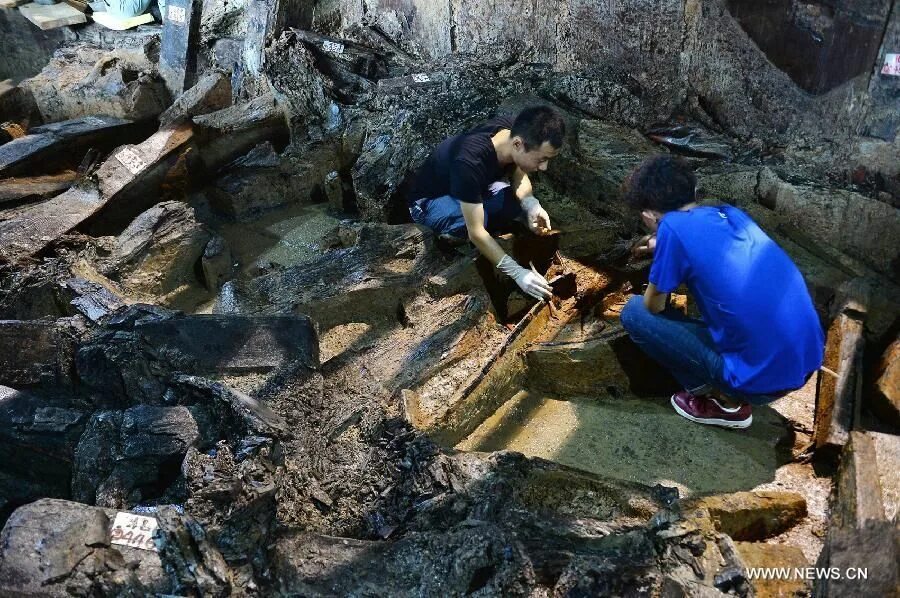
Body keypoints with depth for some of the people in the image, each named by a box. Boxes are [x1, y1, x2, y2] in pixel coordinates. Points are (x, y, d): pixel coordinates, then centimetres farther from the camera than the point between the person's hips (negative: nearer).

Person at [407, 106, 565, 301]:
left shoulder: (514, 131, -21)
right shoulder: (470, 162, -41)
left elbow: (520, 177, -3)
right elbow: (476, 232, -37)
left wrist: (531, 206, -24)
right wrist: (517, 273, -38)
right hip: (428, 202, -7)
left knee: (521, 203, -17)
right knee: (478, 219, -37)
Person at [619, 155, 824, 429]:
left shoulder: (673, 227, -11)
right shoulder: (730, 213, 10)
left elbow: (653, 307, 1)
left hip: (762, 378, -8)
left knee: (634, 312, 2)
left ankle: (726, 402, 6)